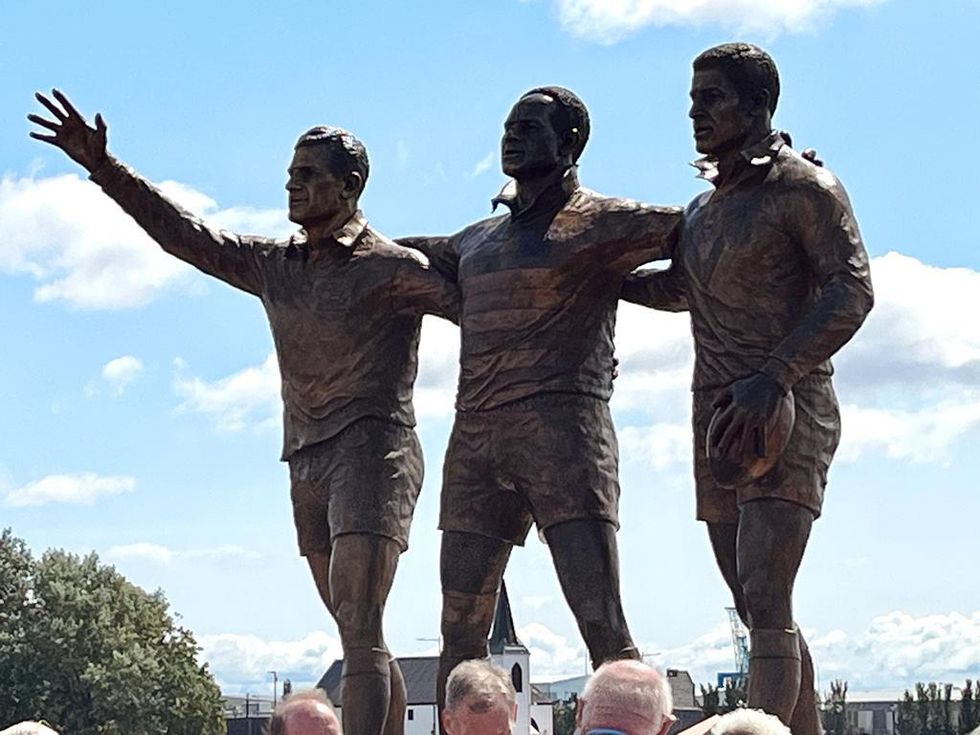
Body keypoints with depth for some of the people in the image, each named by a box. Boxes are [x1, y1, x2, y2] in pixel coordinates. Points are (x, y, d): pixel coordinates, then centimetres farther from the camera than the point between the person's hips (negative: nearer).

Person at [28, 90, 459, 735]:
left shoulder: (392, 267, -4)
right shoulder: (272, 264, 15)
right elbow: (184, 233, 17)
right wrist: (103, 167, 13)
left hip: (373, 450, -7)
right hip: (307, 463, 7)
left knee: (359, 633, -18)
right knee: (362, 639, 10)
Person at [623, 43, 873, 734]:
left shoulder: (803, 187, -5)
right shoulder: (702, 212, 19)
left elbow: (852, 290, -15)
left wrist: (773, 378, -26)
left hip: (785, 417, -8)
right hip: (718, 422, 8)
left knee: (765, 605, -19)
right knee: (765, 615, 9)